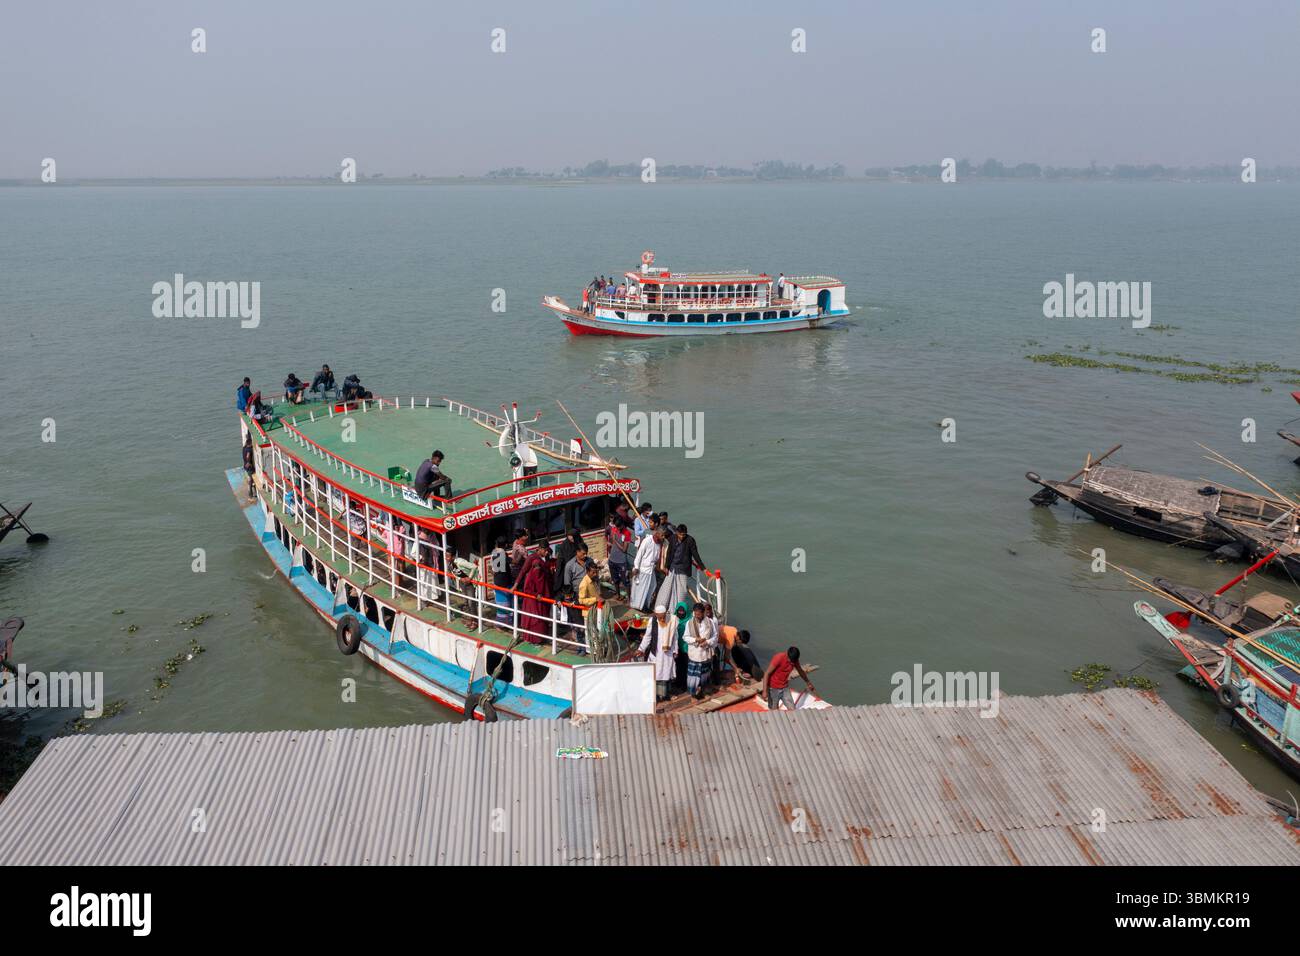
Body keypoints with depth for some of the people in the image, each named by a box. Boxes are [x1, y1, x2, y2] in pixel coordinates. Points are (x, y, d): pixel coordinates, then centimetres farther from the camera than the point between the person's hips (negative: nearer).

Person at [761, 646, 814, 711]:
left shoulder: (794, 660, -6)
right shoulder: (779, 658, -25)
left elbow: (801, 671, 15)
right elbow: (767, 673, -22)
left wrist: (808, 683, 28)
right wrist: (765, 691, -27)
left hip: (785, 688, 5)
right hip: (773, 689, -5)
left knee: (792, 710, -1)